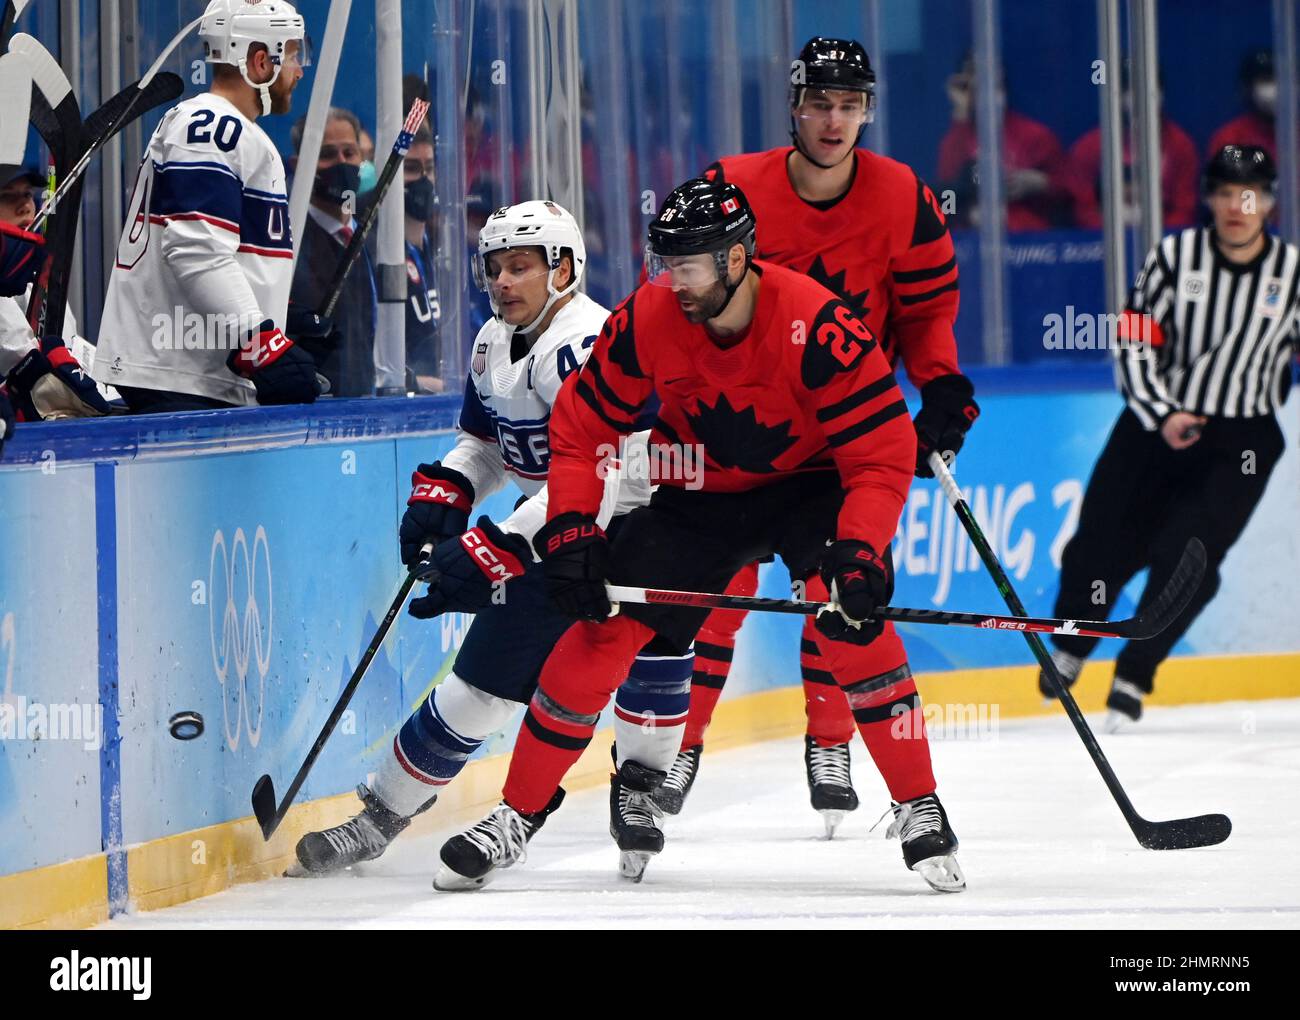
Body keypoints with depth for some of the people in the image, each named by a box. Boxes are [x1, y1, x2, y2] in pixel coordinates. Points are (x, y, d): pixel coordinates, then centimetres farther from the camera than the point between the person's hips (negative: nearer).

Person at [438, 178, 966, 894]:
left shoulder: (818, 327, -31)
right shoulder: (646, 322, -20)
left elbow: (884, 454, -28)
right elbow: (582, 429, -7)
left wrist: (860, 553, -41)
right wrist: (571, 531, -19)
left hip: (809, 480, -3)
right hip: (698, 491, 3)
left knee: (850, 618, -28)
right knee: (603, 630, -8)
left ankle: (919, 811, -15)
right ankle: (516, 816, 5)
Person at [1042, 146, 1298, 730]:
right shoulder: (1175, 255, -5)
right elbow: (1134, 341, -5)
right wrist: (1162, 414, -16)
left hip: (1241, 441, -1)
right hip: (1157, 424, 1)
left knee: (1185, 556, -14)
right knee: (1103, 545, -3)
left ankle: (1134, 676, 4)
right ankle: (1070, 647, 26)